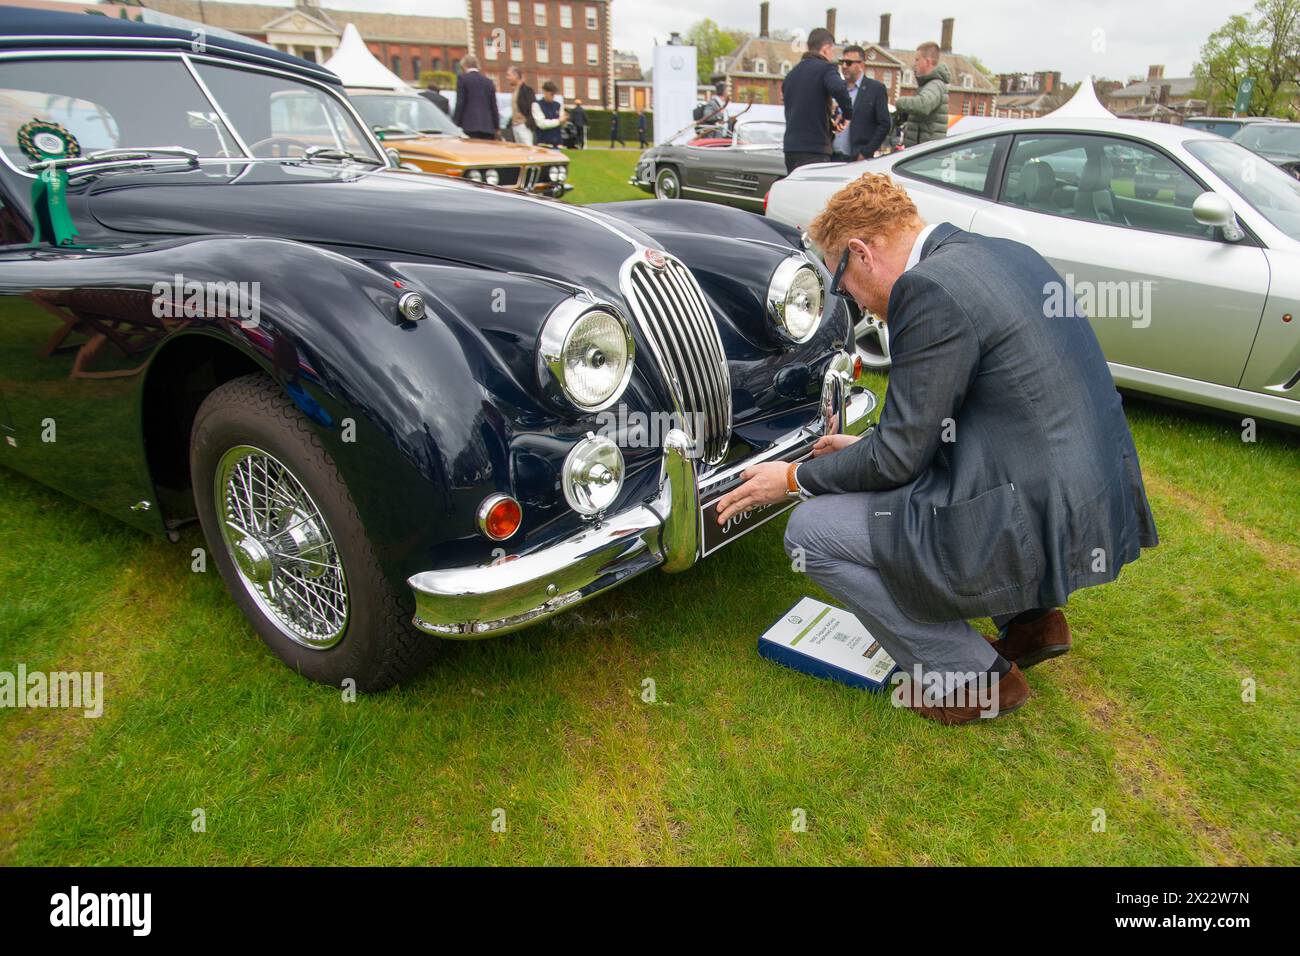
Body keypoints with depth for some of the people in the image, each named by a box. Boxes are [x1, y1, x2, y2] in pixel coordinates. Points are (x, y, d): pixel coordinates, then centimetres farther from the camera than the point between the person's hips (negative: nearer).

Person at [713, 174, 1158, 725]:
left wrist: (795, 478, 2)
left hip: (1042, 530, -10)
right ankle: (1031, 618, 24)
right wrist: (867, 447, 21)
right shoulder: (1002, 253, 11)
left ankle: (970, 679, 7)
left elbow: (899, 457, -14)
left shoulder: (928, 289, -18)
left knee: (810, 531, -3)